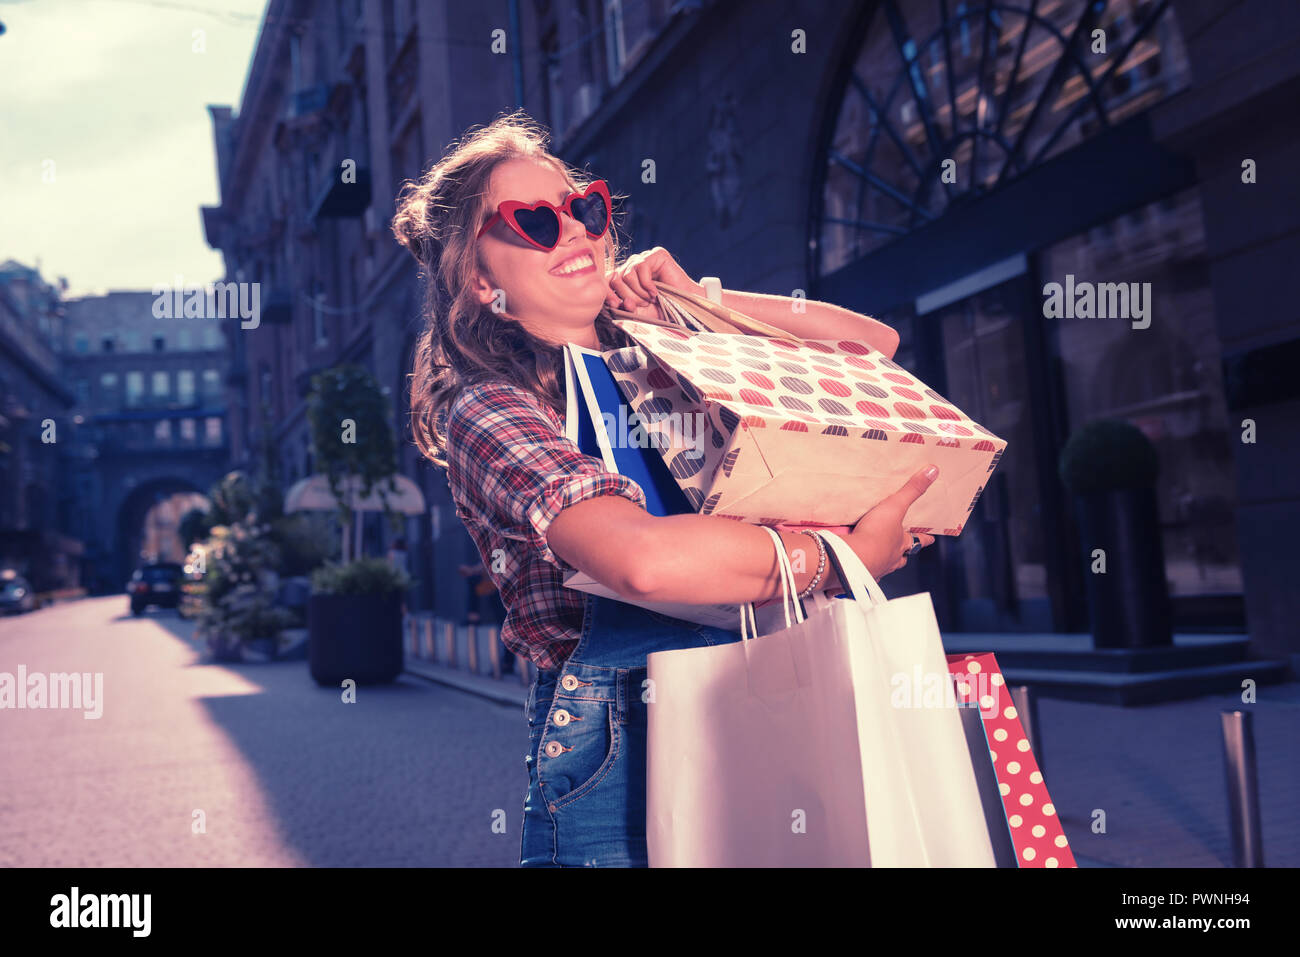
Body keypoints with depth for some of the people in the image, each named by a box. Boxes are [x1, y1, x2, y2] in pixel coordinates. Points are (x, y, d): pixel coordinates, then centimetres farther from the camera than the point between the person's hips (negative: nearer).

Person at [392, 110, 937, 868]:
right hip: (614, 749, -5)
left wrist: (701, 302, 3)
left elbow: (877, 343, 12)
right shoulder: (484, 410, -8)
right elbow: (644, 560, -25)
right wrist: (848, 555, -14)